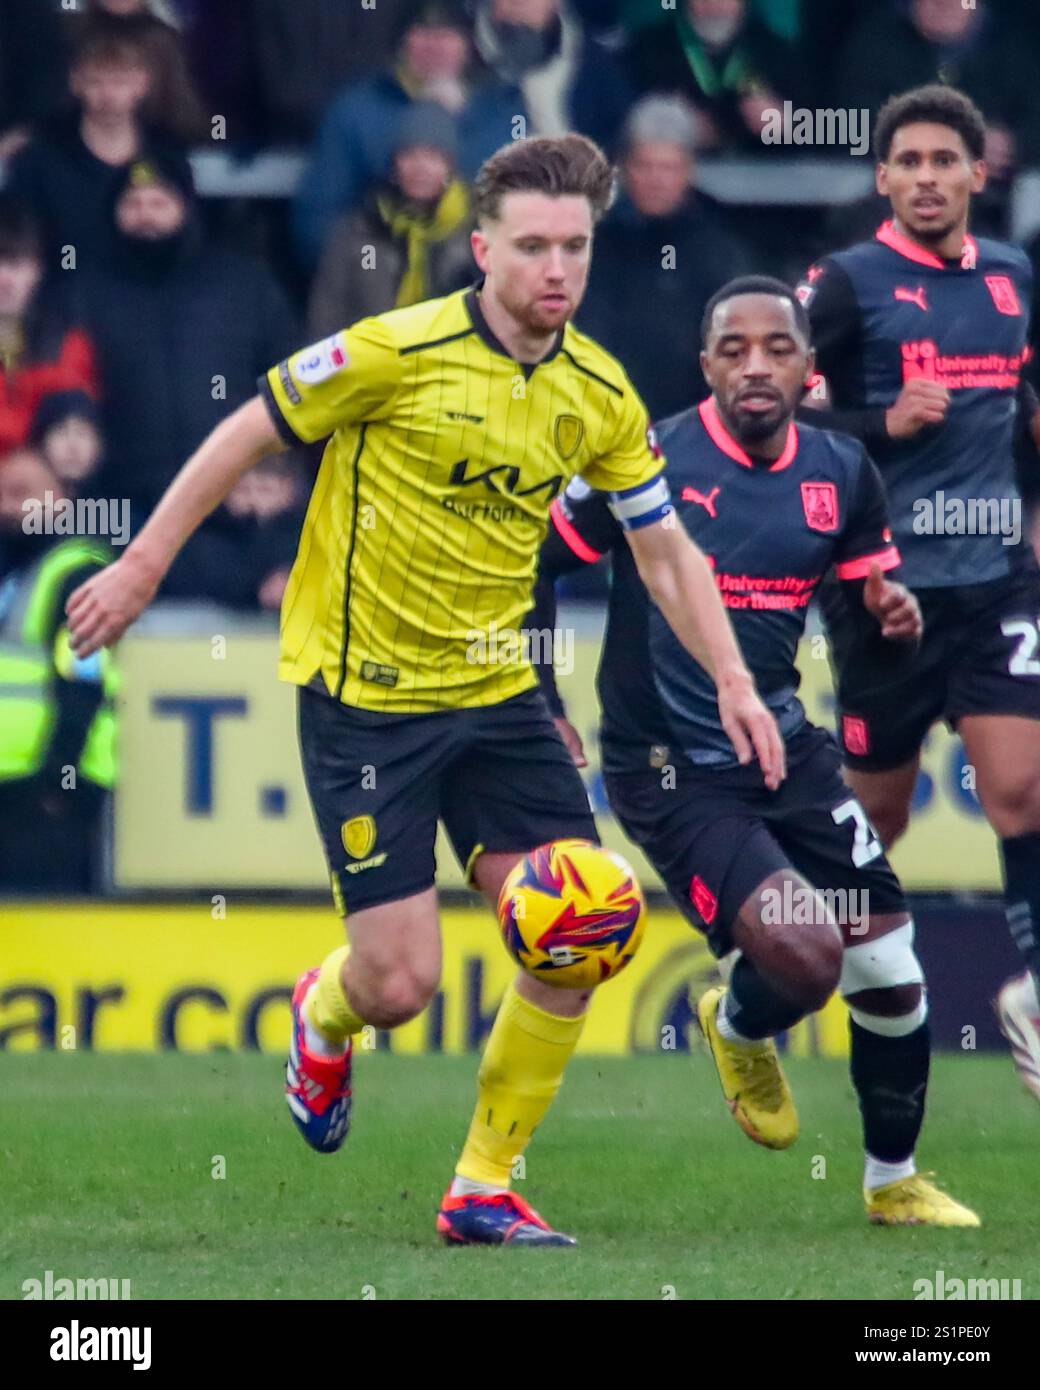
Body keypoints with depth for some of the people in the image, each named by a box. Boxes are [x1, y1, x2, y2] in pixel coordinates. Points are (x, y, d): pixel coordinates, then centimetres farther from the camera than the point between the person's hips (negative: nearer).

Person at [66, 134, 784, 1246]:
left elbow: (665, 553, 10)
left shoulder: (599, 395, 0)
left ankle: (483, 1189, 9)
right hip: (363, 696, -5)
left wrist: (731, 679, -3)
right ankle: (325, 1015, 31)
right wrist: (142, 567, -3)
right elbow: (249, 432, -5)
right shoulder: (400, 351, -16)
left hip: (495, 695, 5)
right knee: (400, 982, -9)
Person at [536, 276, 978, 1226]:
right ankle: (740, 1028, 16)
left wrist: (897, 618, -11)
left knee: (891, 974, 3)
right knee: (806, 957, -22)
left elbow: (876, 620, 13)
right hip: (671, 773, -5)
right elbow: (533, 568, -4)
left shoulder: (843, 474, 1)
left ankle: (895, 1182, 27)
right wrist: (544, 714, -8)